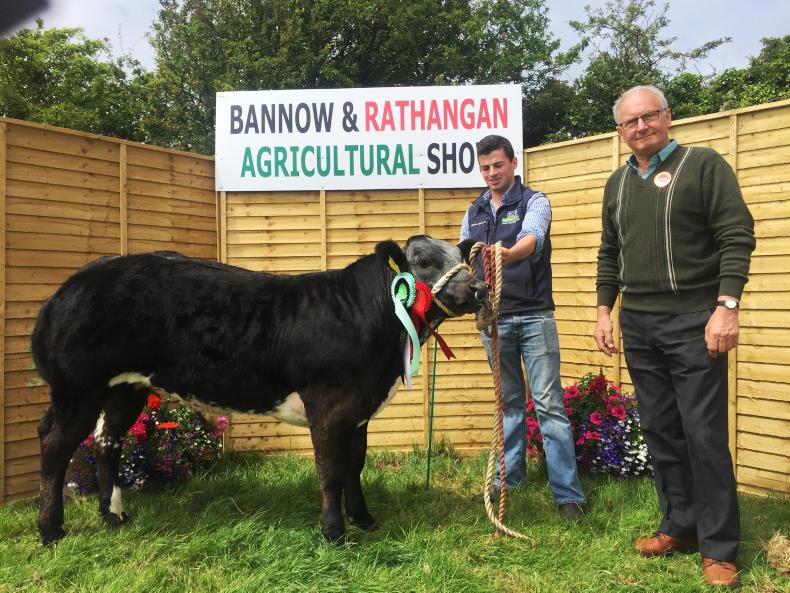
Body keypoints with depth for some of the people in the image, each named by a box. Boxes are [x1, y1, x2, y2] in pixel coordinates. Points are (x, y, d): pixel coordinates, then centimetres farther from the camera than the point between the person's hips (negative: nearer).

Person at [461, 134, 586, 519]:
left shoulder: (534, 202, -4)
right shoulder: (474, 213, 12)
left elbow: (532, 238, -25)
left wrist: (508, 254, -47)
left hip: (534, 315, -4)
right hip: (493, 318, 5)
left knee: (549, 403, -6)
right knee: (509, 400, 14)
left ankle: (568, 493, -2)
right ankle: (511, 473, 27)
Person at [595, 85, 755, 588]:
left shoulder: (704, 165, -2)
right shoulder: (618, 183, 15)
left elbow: (738, 237, -9)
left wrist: (727, 306, -17)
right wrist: (604, 310, 12)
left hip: (693, 321, -6)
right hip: (638, 324, 6)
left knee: (704, 435, -3)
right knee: (660, 432, 10)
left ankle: (719, 548, 9)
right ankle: (680, 527, 24)